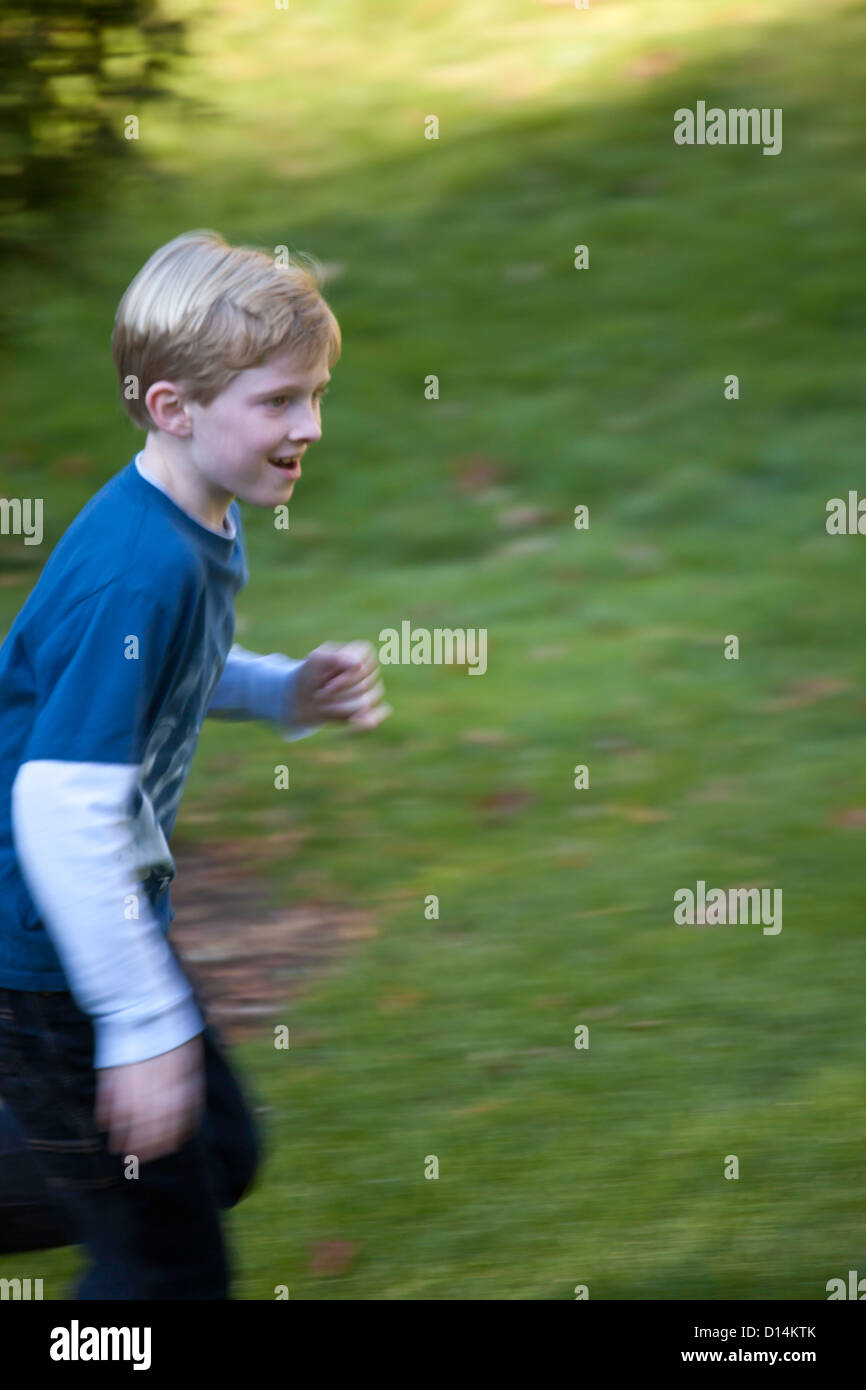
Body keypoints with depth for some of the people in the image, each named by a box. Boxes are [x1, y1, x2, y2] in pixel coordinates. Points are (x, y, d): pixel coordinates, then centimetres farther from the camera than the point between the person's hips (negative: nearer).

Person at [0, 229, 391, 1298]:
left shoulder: (204, 525, 0)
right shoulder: (138, 572, -29)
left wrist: (290, 693, 1)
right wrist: (143, 1027, -27)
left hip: (106, 917, 9)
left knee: (219, 1156, 24)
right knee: (170, 1266, 2)